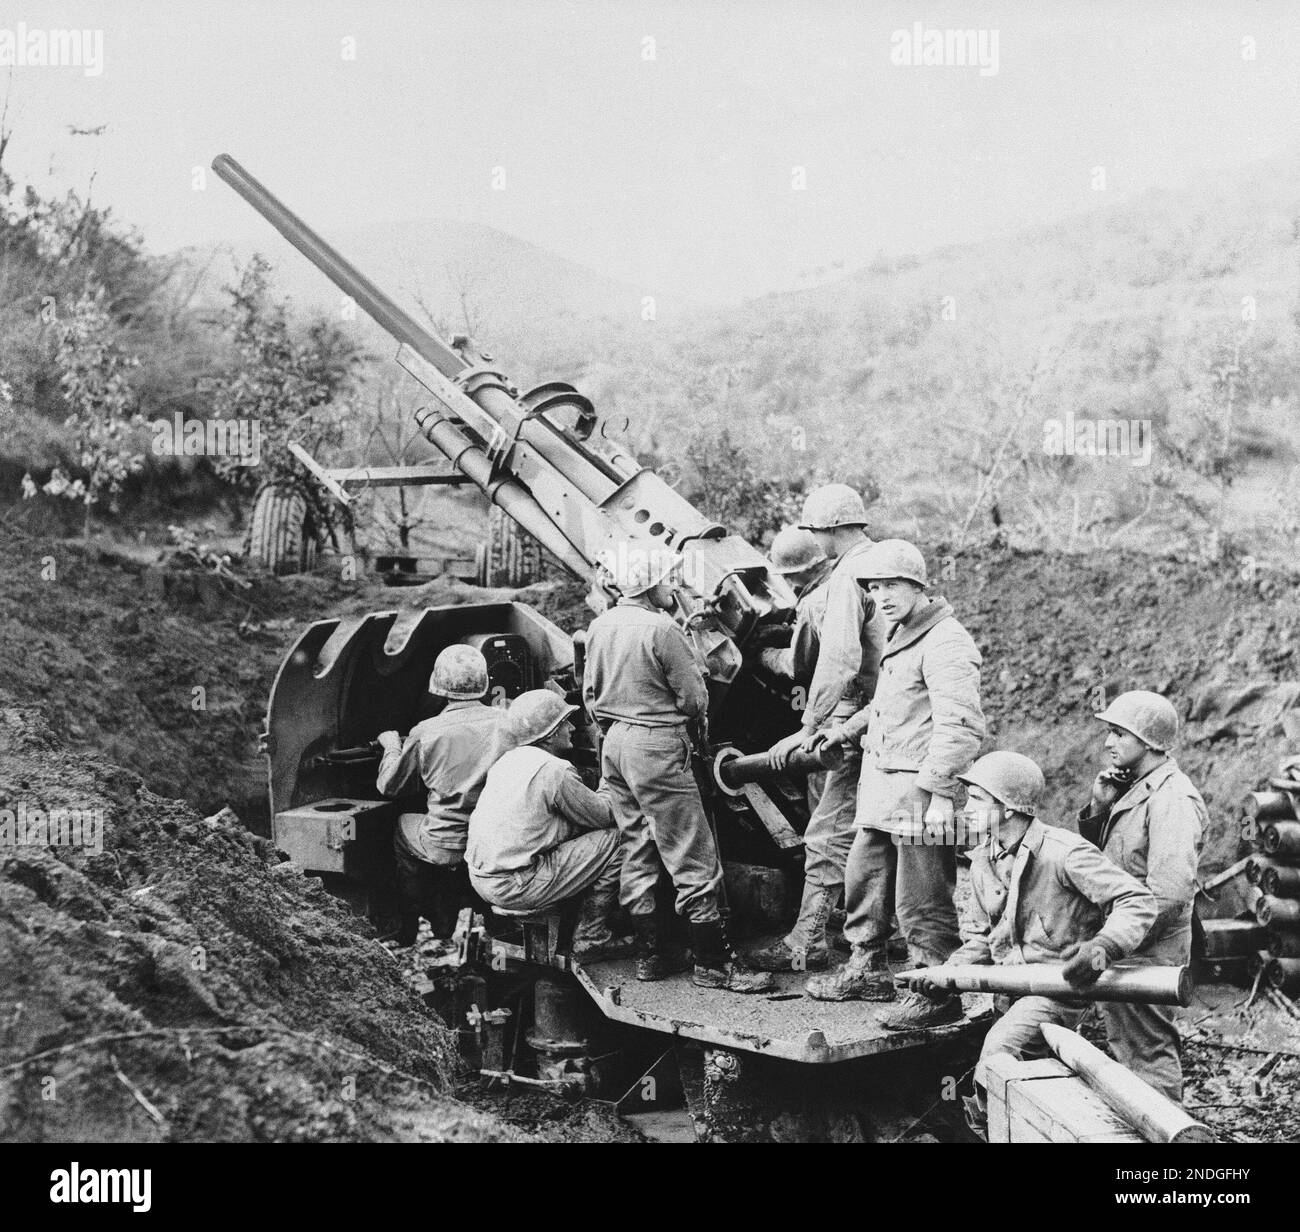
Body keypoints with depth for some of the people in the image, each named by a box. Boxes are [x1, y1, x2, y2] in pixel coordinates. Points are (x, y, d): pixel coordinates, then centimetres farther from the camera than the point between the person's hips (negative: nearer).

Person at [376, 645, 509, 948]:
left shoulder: (425, 732, -10)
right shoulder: (506, 721, -6)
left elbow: (388, 786, 4)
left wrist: (391, 746, 23)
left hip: (447, 850, -3)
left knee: (403, 825, 28)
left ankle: (407, 934, 38)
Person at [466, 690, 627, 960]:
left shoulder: (508, 759, 12)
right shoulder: (555, 769, -15)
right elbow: (604, 815, -4)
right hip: (515, 887, -9)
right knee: (613, 840, -5)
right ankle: (591, 937, 3)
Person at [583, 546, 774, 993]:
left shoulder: (600, 625, 6)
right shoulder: (661, 629, -16)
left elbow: (590, 693, 13)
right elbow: (695, 699, -13)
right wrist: (691, 721, 7)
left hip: (613, 741, 8)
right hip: (657, 745, -8)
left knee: (636, 851, 15)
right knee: (692, 859, -1)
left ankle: (650, 954, 20)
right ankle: (713, 963, 3)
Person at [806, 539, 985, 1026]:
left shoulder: (945, 643, -15)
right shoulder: (898, 637, 18)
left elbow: (960, 726, -22)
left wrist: (939, 794, -26)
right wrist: (845, 730, 41)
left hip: (921, 793, -10)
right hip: (882, 785, 10)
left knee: (922, 902, -5)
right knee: (864, 878, 18)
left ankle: (938, 993, 5)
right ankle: (867, 971, 32)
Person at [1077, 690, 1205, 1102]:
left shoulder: (1173, 799, -19)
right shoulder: (1132, 787, 12)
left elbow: (1170, 891, -27)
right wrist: (1099, 808, 1)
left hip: (1147, 952, -10)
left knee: (1148, 1051, -1)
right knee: (1126, 1047, 19)